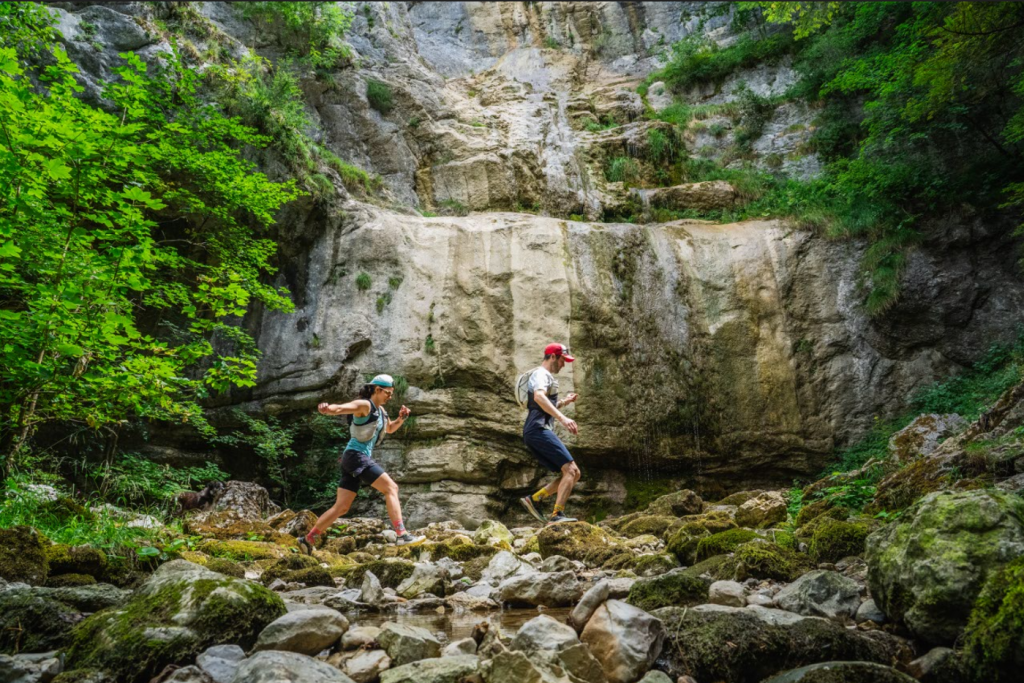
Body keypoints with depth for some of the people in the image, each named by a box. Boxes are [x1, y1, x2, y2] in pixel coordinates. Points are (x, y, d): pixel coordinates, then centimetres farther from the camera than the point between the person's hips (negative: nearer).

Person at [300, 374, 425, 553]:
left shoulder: (380, 410, 17)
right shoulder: (364, 405, -10)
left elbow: (390, 429, 32)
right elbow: (340, 408, -26)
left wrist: (400, 419, 10)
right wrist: (327, 408, -49)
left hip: (358, 458, 9)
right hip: (357, 456, -9)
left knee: (341, 507, 10)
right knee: (391, 488, -11)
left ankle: (308, 539, 16)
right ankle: (402, 535, -15)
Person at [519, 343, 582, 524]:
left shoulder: (547, 377, 30)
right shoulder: (541, 374, -3)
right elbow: (539, 397, -25)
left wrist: (564, 402, 23)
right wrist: (562, 418, -34)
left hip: (534, 434, 10)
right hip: (538, 430, -10)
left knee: (573, 474, 6)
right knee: (571, 470, -17)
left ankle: (533, 499, 2)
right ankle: (557, 515, -24)